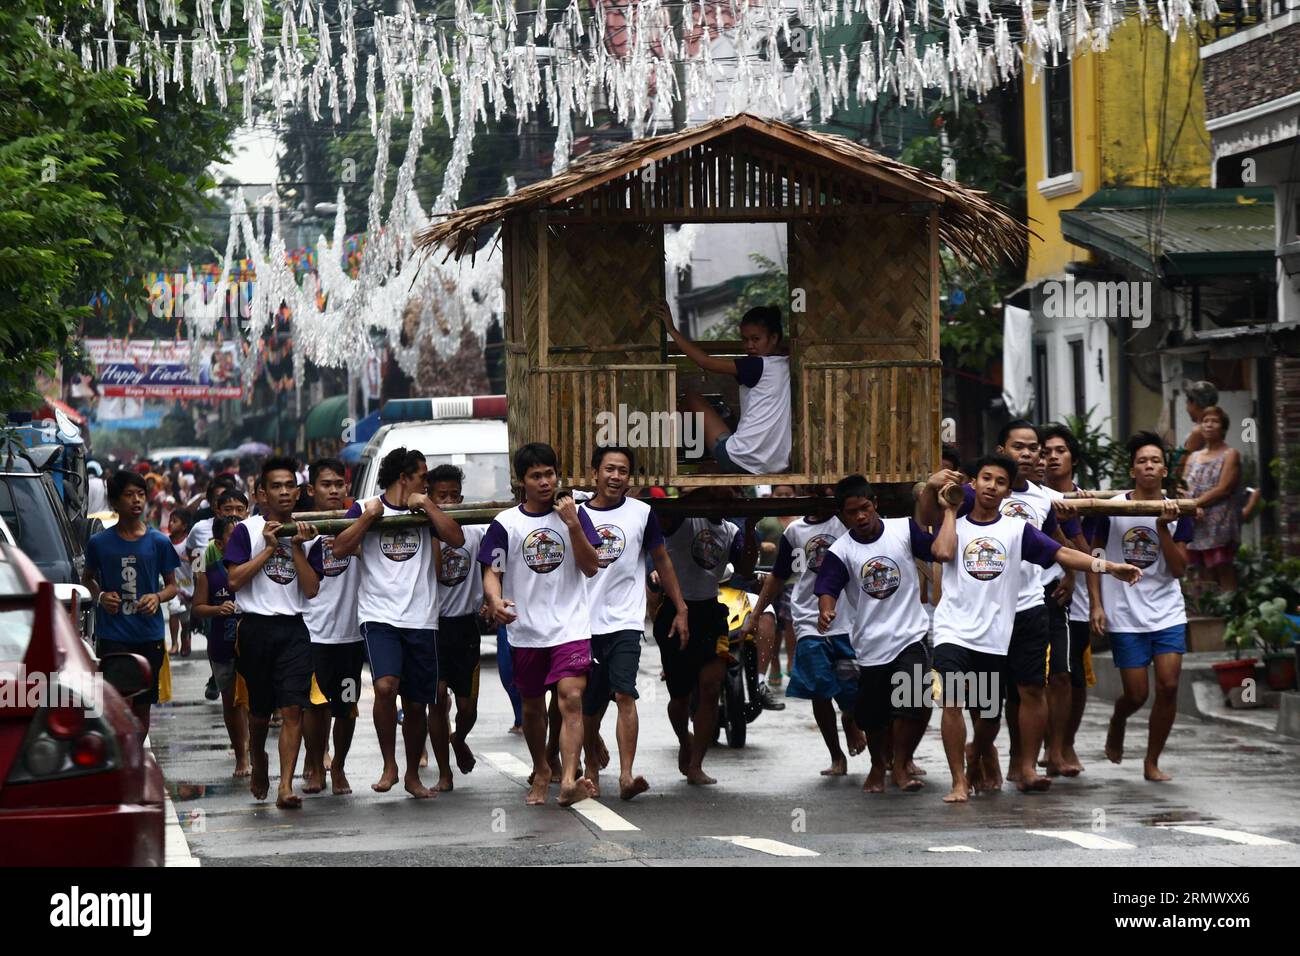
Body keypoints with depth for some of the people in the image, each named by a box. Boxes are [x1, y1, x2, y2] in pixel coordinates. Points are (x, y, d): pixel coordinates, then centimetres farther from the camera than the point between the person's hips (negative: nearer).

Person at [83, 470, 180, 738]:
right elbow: (87, 577, 16)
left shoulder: (159, 542, 2)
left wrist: (157, 598, -12)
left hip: (149, 635, 2)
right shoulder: (99, 542, 0)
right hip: (112, 634, -2)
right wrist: (100, 596, -4)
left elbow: (171, 585, 10)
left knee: (142, 708, 9)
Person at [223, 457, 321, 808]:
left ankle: (286, 786, -16)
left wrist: (297, 547, -7)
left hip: (294, 628, 1)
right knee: (260, 710, 11)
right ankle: (258, 761, 40)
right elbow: (234, 580, -7)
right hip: (256, 627, -1)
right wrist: (270, 548, -9)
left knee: (293, 709, -13)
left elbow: (311, 589, 2)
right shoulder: (247, 530, 3)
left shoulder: (306, 534, 10)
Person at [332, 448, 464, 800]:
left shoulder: (425, 511, 13)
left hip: (420, 621, 3)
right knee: (385, 686, -24)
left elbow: (457, 539, -1)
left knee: (416, 704, 7)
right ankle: (389, 766, -8)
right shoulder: (365, 509, 6)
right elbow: (339, 549, -5)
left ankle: (412, 775, 24)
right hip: (379, 617, -3)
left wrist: (426, 505, -4)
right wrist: (369, 515, -10)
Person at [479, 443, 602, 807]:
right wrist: (495, 600, -22)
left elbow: (591, 567, -1)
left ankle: (568, 780, -27)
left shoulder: (574, 513, 4)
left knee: (571, 698, -18)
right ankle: (541, 771, 36)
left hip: (571, 626, -1)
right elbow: (492, 572, 1)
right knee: (532, 706, 14)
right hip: (525, 630, 2)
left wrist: (573, 524, -14)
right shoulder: (505, 523, 2)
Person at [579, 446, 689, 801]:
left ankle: (626, 776, -24)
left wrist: (681, 609, 10)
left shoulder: (641, 513, 2)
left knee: (624, 695, -18)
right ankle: (592, 769, 30)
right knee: (590, 705, 10)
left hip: (626, 621, -2)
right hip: (585, 623, 2)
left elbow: (661, 561, 11)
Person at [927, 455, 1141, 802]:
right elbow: (943, 552, -13)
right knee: (952, 701, -20)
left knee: (989, 715, 10)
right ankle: (959, 782, -11)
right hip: (954, 630, -2)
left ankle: (980, 756, 42)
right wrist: (949, 510, -2)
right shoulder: (955, 524, 7)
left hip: (997, 638, 2)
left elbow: (1062, 554, 0)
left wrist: (1110, 567, -10)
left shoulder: (1017, 529, 6)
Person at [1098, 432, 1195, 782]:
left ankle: (1152, 762, 7)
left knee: (1168, 686, -9)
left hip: (1168, 612, 2)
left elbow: (1178, 569, -4)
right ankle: (1117, 725, 36)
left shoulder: (1177, 513, 1)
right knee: (1136, 694, -1)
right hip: (1125, 615, -1)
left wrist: (1163, 528, -15)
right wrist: (1096, 604, -1)